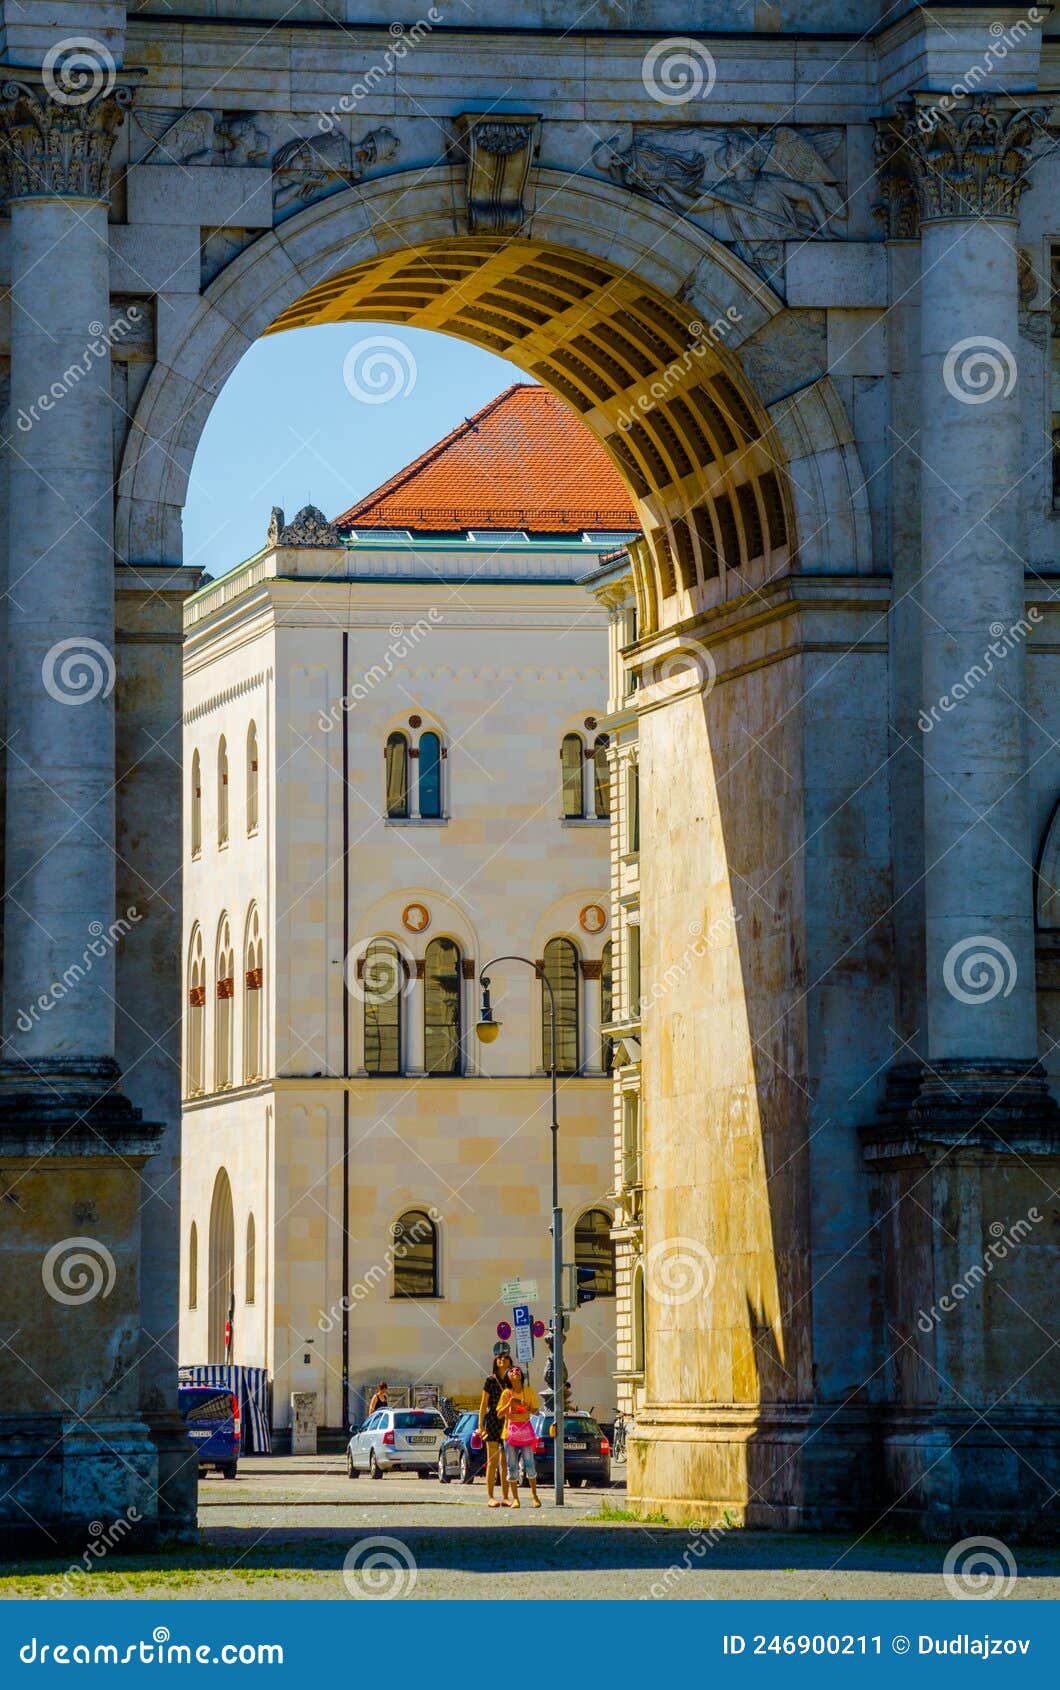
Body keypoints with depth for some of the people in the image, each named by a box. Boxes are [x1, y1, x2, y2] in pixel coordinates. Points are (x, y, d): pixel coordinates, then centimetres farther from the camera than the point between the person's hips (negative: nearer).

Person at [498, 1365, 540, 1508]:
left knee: (529, 1464, -4)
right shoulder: (506, 1393, 0)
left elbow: (536, 1411, 8)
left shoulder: (528, 1392, 2)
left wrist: (530, 1409, -14)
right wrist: (509, 1404, -17)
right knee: (512, 1466, 1)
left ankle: (534, 1495, 11)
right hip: (510, 1431, 0)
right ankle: (515, 1498, 7)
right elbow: (499, 1414, -1)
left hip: (525, 1431, 0)